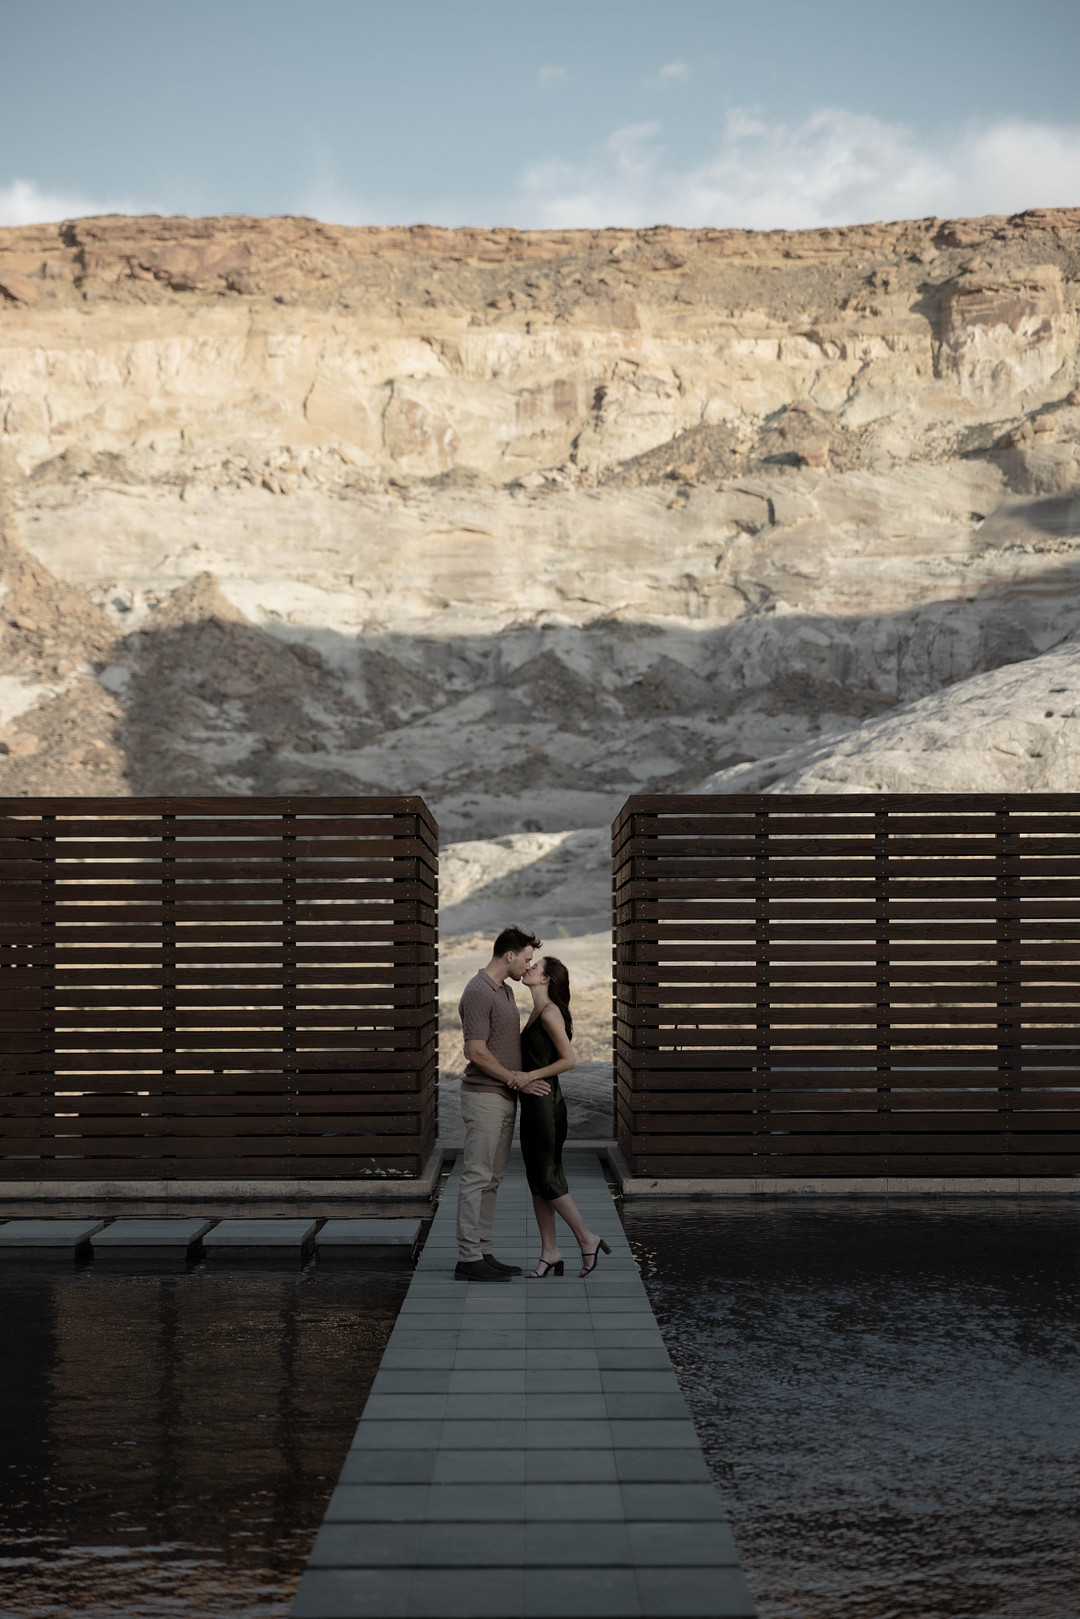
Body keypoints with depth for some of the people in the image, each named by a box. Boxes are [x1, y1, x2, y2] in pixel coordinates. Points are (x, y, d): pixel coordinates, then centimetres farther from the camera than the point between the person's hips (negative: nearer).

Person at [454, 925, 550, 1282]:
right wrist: (515, 1078, -14)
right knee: (477, 1177, -7)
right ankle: (468, 1258, -4)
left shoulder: (505, 991, 15)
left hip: (504, 1096, 10)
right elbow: (477, 1052, -20)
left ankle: (482, 1253, 15)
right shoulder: (479, 993, -17)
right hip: (484, 1095, -10)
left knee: (491, 1179, 11)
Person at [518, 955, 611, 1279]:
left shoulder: (550, 1012, -14)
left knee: (547, 1179, -4)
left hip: (545, 1103, -9)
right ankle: (549, 1252, 12)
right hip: (533, 1103, 9)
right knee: (536, 1179, 9)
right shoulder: (536, 1012, 13)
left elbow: (569, 1059, -19)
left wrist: (529, 1076, -18)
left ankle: (587, 1239, 8)